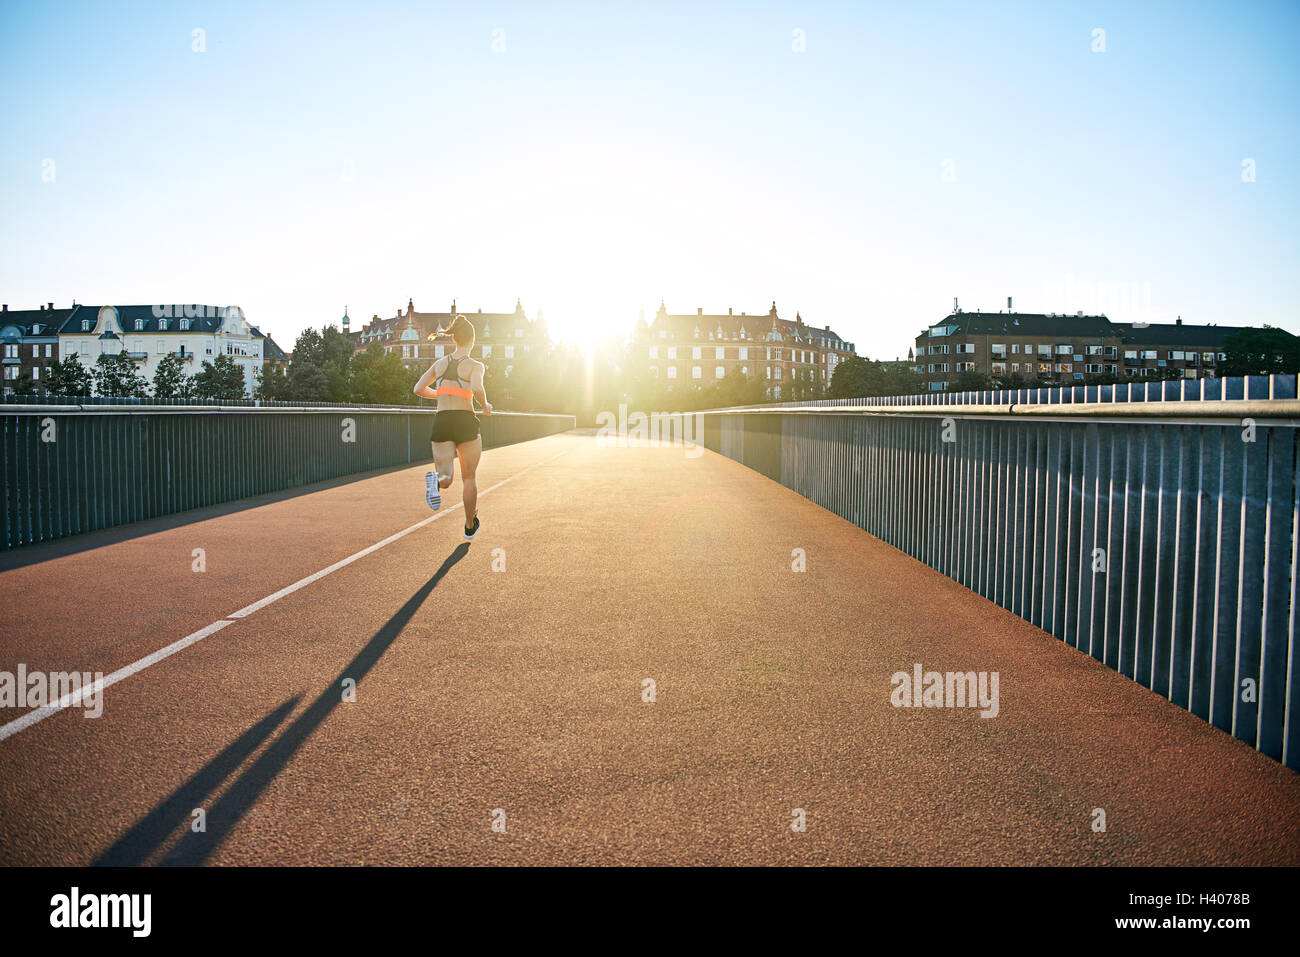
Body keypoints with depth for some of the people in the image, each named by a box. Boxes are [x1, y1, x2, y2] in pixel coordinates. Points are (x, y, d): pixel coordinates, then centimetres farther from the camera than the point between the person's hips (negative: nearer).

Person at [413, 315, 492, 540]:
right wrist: (485, 406, -3)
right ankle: (470, 526, 25)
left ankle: (436, 481, -35)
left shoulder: (440, 363, 11)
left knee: (446, 478, 3)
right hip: (465, 421, -3)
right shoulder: (475, 365, -3)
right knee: (469, 477, 15)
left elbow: (418, 389, 11)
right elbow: (477, 388, -23)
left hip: (441, 422, 3)